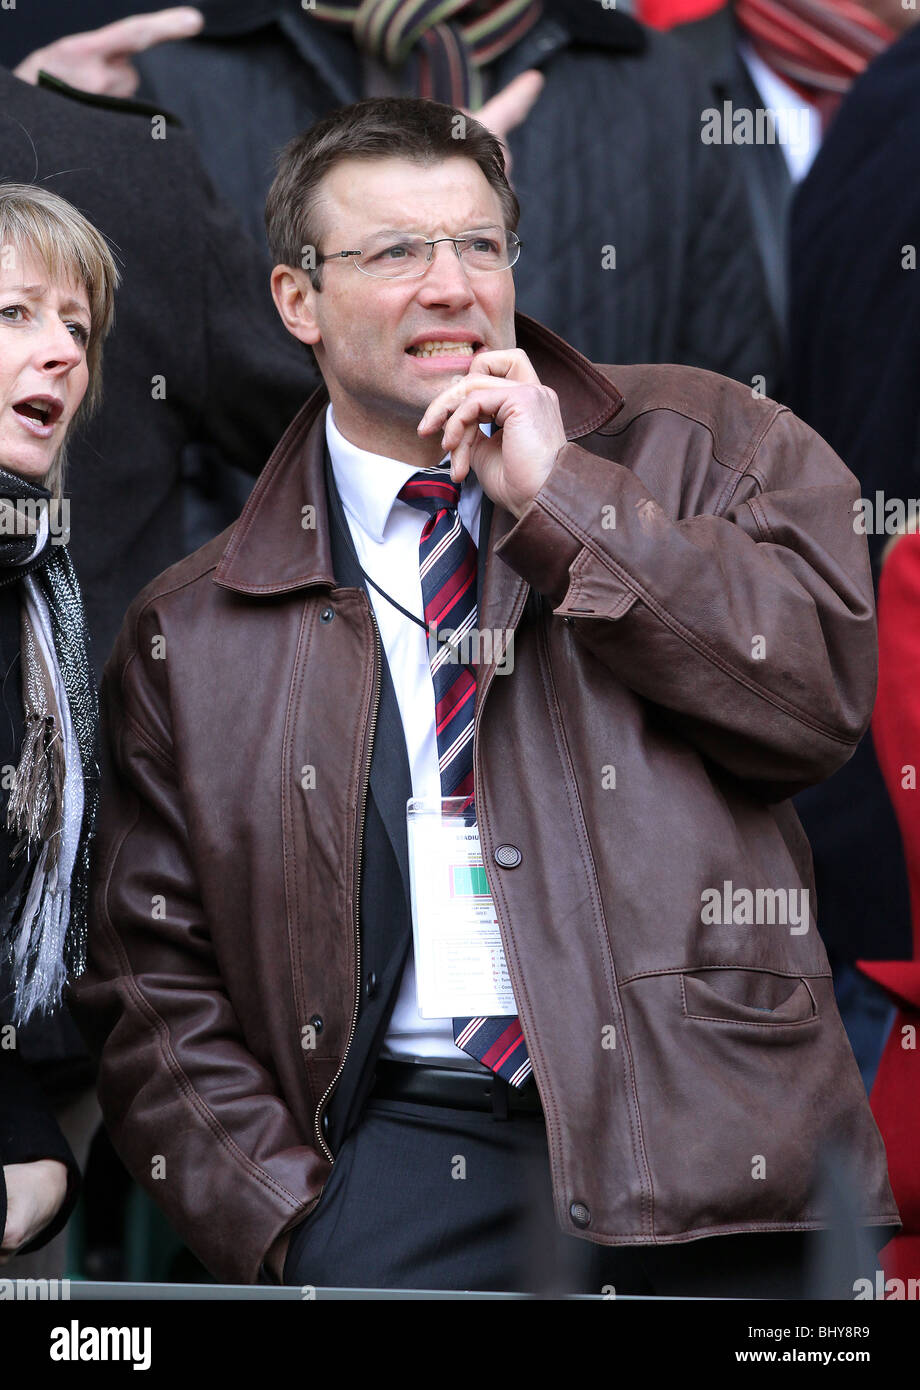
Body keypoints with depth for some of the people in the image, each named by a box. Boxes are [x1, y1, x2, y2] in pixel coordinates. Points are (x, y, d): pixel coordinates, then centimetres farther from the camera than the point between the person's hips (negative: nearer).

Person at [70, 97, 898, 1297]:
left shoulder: (692, 444, 13)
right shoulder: (192, 635, 13)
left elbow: (829, 685, -2)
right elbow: (156, 984, 13)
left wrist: (562, 499, -4)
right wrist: (287, 1222, -2)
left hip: (708, 1122, 0)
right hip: (408, 1142, 0)